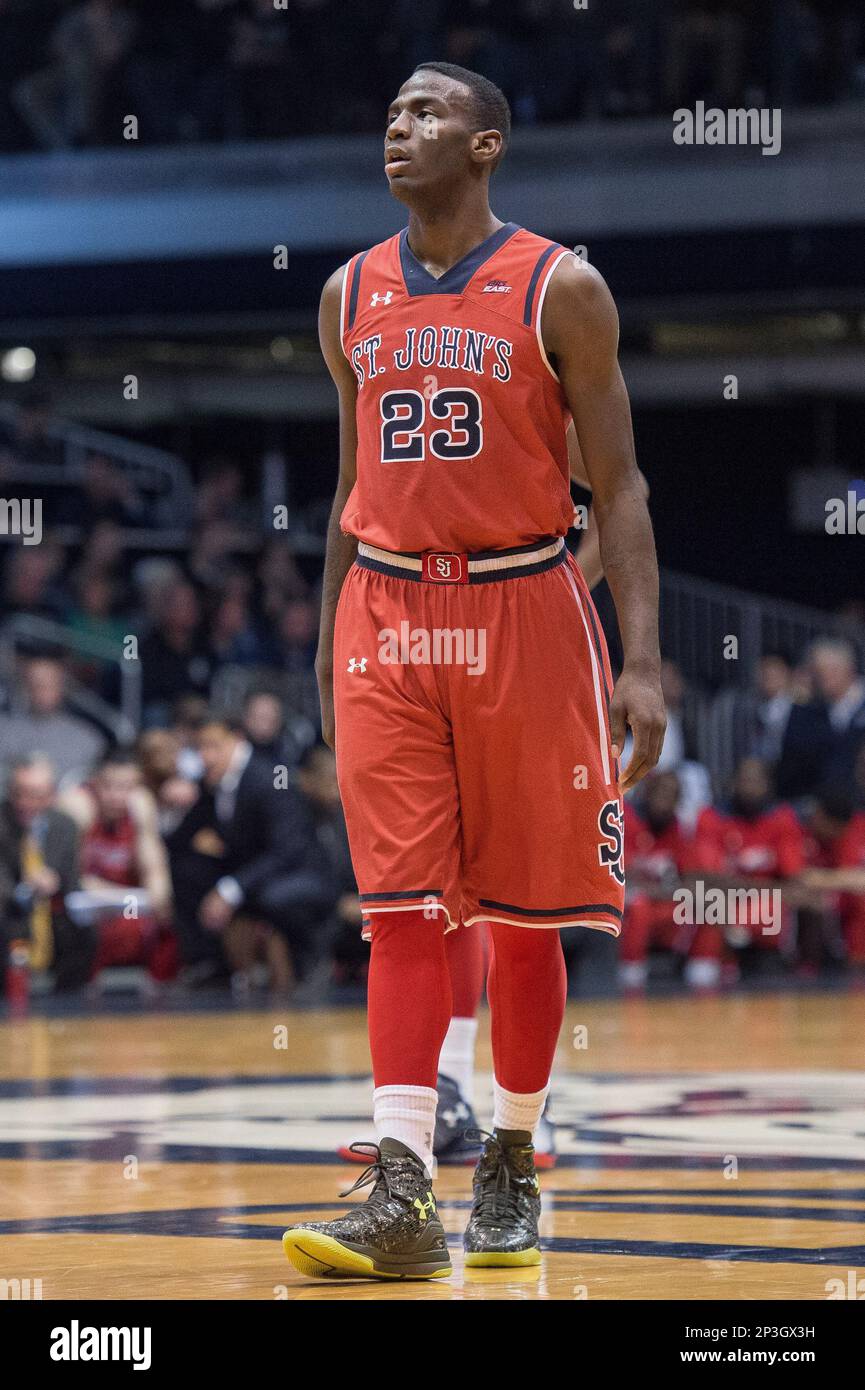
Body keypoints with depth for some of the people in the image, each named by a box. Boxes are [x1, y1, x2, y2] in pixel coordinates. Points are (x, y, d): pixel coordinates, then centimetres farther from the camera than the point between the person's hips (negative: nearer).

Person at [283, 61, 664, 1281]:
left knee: (523, 914, 5)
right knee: (404, 910, -6)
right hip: (388, 617, 3)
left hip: (522, 610, -3)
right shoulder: (351, 299, 9)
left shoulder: (560, 291, -4)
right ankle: (401, 1193, -13)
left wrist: (643, 662, -11)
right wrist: (327, 649, 15)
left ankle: (513, 1164, 20)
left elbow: (617, 486, -4)